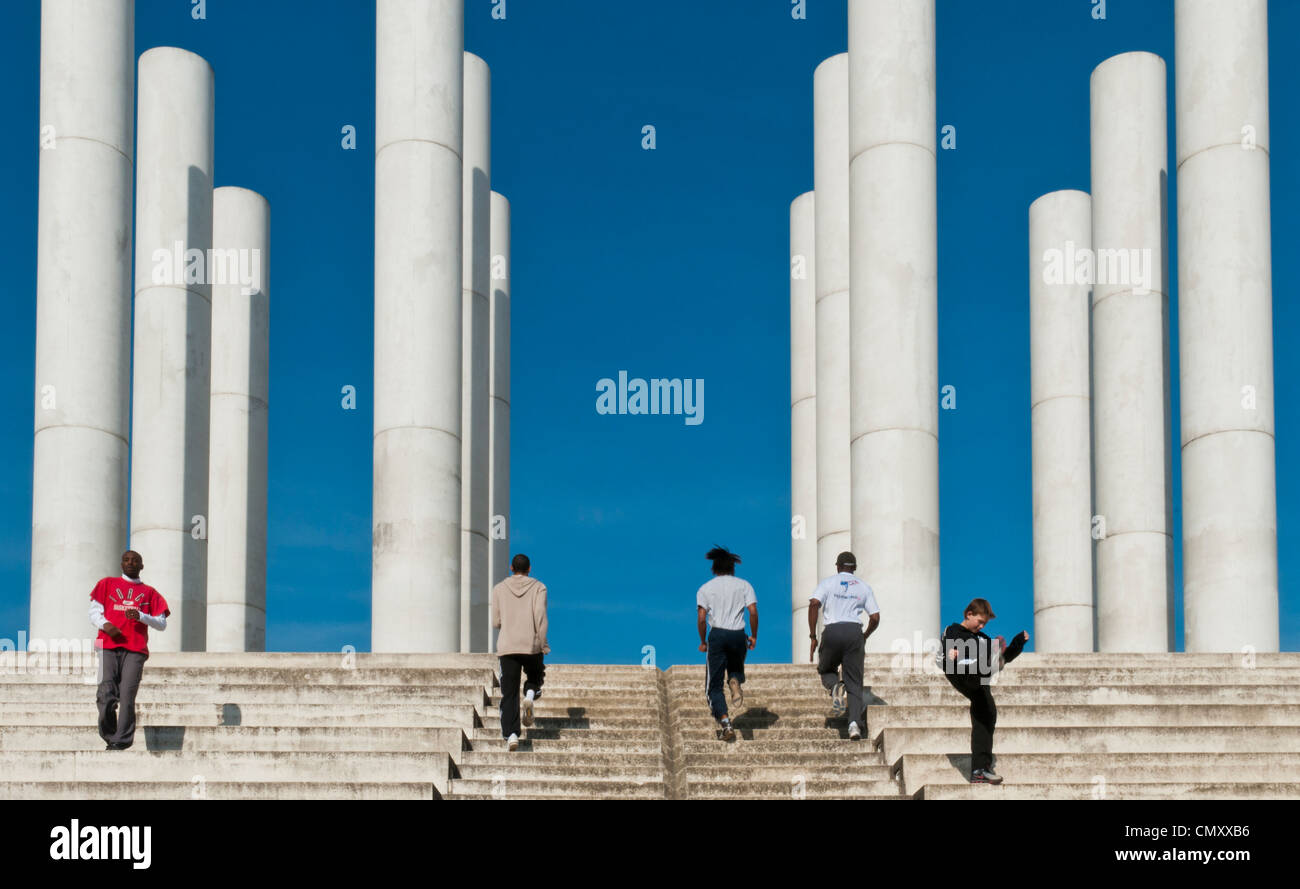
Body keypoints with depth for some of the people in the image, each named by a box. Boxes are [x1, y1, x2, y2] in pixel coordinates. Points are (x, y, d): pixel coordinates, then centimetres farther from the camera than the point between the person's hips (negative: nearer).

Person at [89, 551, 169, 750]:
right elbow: (94, 612, 15)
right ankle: (109, 737, 0)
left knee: (127, 695, -11)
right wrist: (105, 624, -7)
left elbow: (162, 624, 13)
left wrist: (140, 616, -5)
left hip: (135, 649, 0)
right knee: (106, 693, -13)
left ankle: (122, 740, -13)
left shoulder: (149, 592, 19)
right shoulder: (107, 584, 21)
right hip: (108, 646, 0)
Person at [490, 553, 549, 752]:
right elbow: (540, 617, -11)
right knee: (535, 678, 25)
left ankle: (511, 734, -13)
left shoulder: (499, 589, 6)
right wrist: (543, 644, -8)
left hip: (507, 646, 1)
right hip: (532, 646, -1)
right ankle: (530, 696, -9)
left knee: (509, 694, 2)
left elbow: (496, 623, 6)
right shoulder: (538, 588, 1)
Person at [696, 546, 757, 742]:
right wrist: (754, 637, 8)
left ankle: (725, 724, -11)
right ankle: (736, 681, -9)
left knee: (714, 685, 4)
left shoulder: (705, 588, 7)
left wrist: (703, 642, 9)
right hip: (738, 635, 1)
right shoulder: (744, 585, 9)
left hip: (717, 635, -1)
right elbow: (753, 612, -2)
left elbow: (701, 618, -2)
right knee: (736, 668, 28)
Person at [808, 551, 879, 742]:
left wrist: (813, 637, -4)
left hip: (832, 632, -1)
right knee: (854, 682, 4)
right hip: (854, 632, 1)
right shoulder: (864, 588, 15)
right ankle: (854, 723, -15)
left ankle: (835, 687, -14)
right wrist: (864, 637, 27)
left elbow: (814, 604, -7)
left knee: (826, 670, 22)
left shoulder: (827, 583, 9)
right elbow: (875, 618, 9)